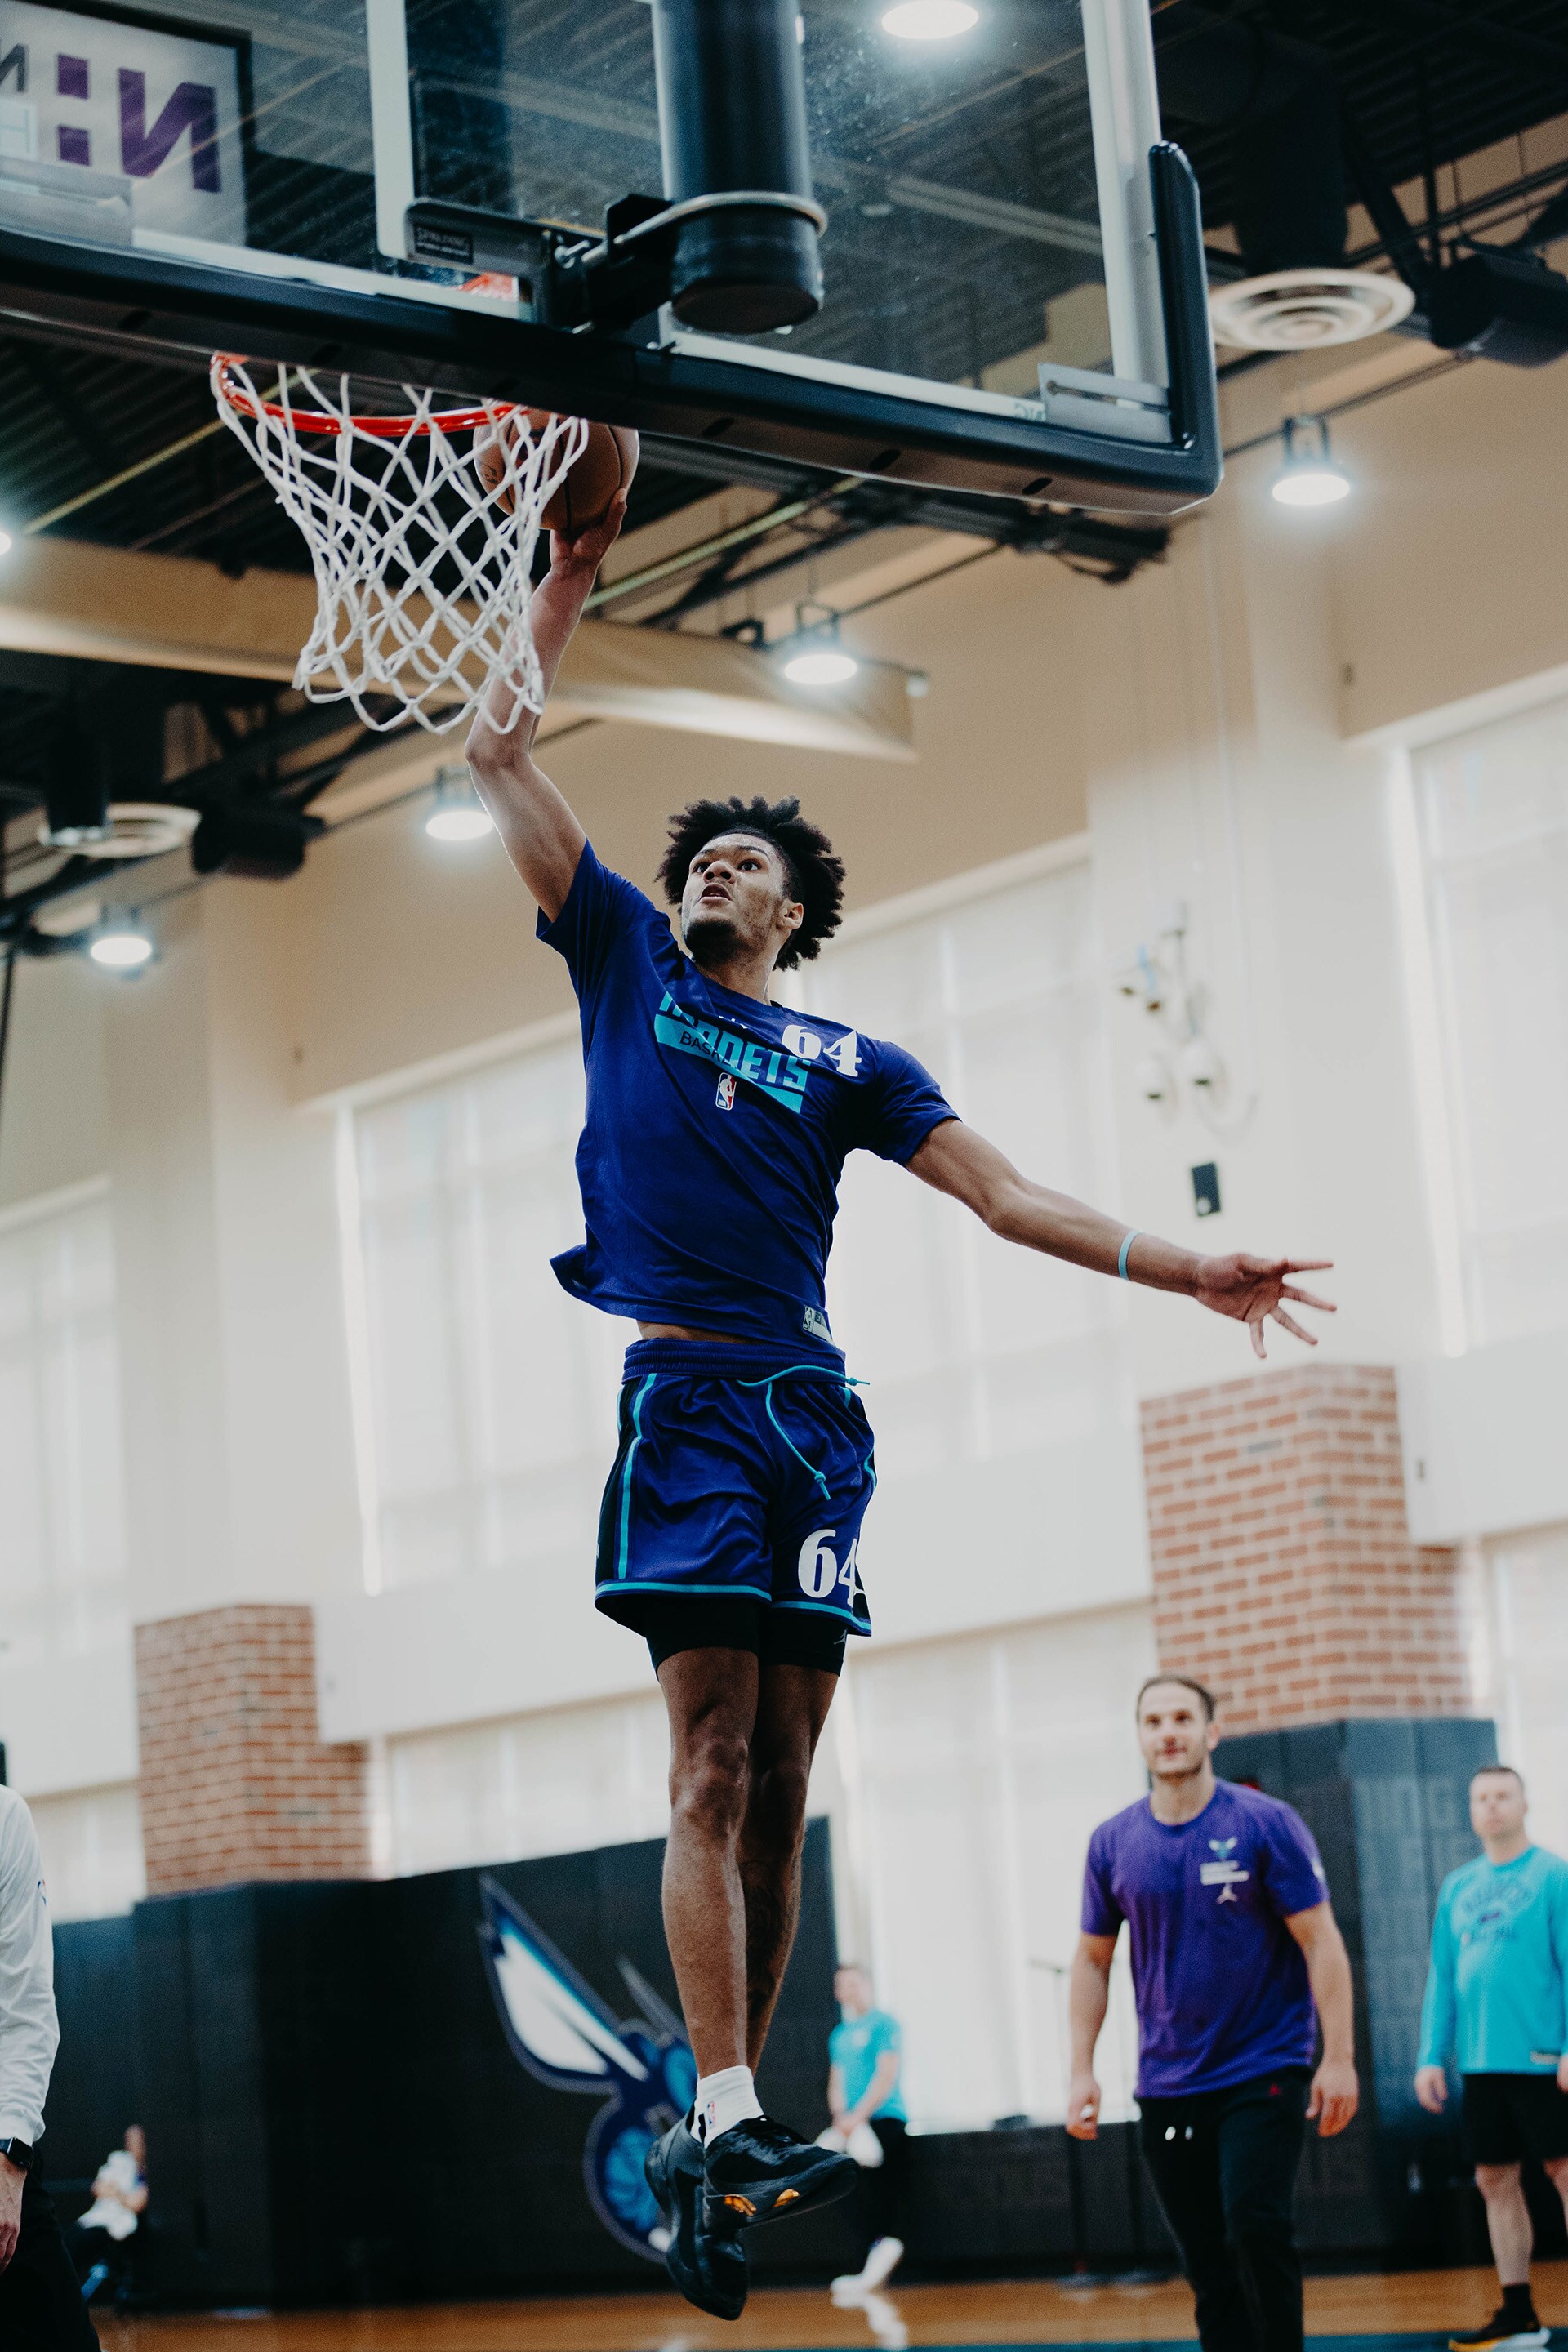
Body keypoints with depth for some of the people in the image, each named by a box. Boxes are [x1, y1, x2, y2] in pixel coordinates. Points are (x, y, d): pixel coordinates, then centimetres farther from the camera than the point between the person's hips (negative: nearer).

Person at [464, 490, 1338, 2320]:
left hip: (815, 1411, 3)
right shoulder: (627, 965, 16)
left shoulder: (844, 1059, 19)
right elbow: (499, 759, 14)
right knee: (711, 1771, -13)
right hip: (689, 1395, -3)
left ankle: (706, 2142, 4)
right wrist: (559, 598, 10)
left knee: (778, 1785, 0)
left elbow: (1005, 1196, 15)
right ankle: (728, 2120, -20)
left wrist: (1184, 1269, 8)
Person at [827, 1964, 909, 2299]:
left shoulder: (884, 2025, -2)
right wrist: (840, 2116, -2)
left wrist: (858, 2115, -18)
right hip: (853, 2126, 7)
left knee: (882, 2194, -15)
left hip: (885, 2120, -7)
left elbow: (887, 2074, -11)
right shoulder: (839, 2035, 20)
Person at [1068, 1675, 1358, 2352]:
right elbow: (1093, 1959, 12)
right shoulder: (1113, 1842, 4)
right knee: (1206, 2264, 5)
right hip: (1166, 2087, 4)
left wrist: (1339, 2056, -12)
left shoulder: (1266, 1823, -6)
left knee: (1256, 2229, -18)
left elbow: (1320, 1941, -6)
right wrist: (1082, 2069, 6)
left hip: (1263, 2074, -4)